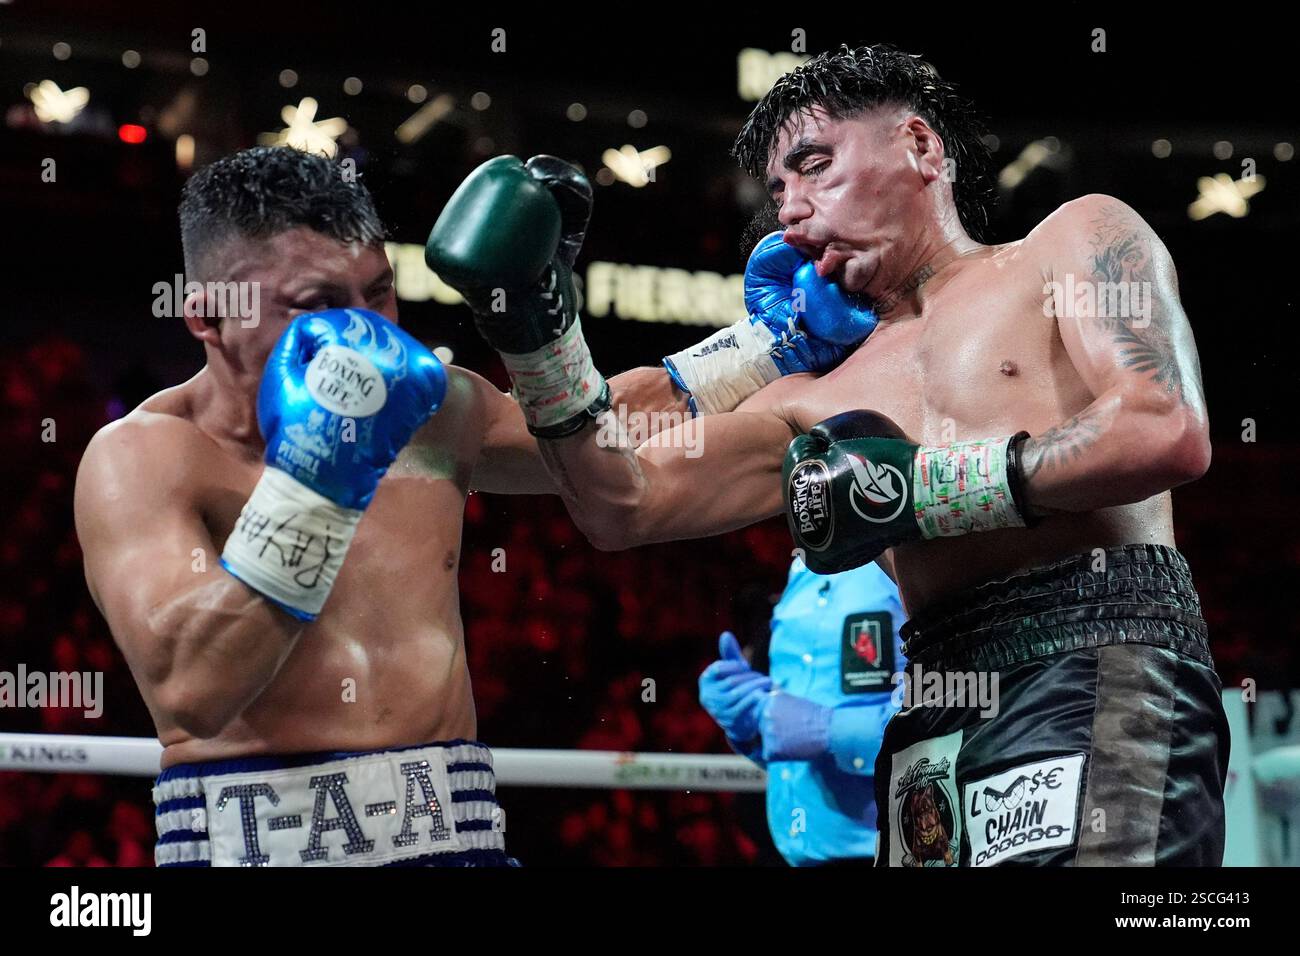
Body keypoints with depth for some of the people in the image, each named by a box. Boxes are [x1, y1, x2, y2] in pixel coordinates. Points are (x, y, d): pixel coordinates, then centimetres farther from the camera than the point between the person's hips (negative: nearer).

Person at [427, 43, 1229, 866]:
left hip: (1100, 661, -5)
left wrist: (924, 486, -3)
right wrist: (536, 332, 6)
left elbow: (1169, 434, -5)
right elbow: (624, 506, 17)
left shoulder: (1077, 241, 12)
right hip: (940, 717, 5)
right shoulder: (814, 406, 25)